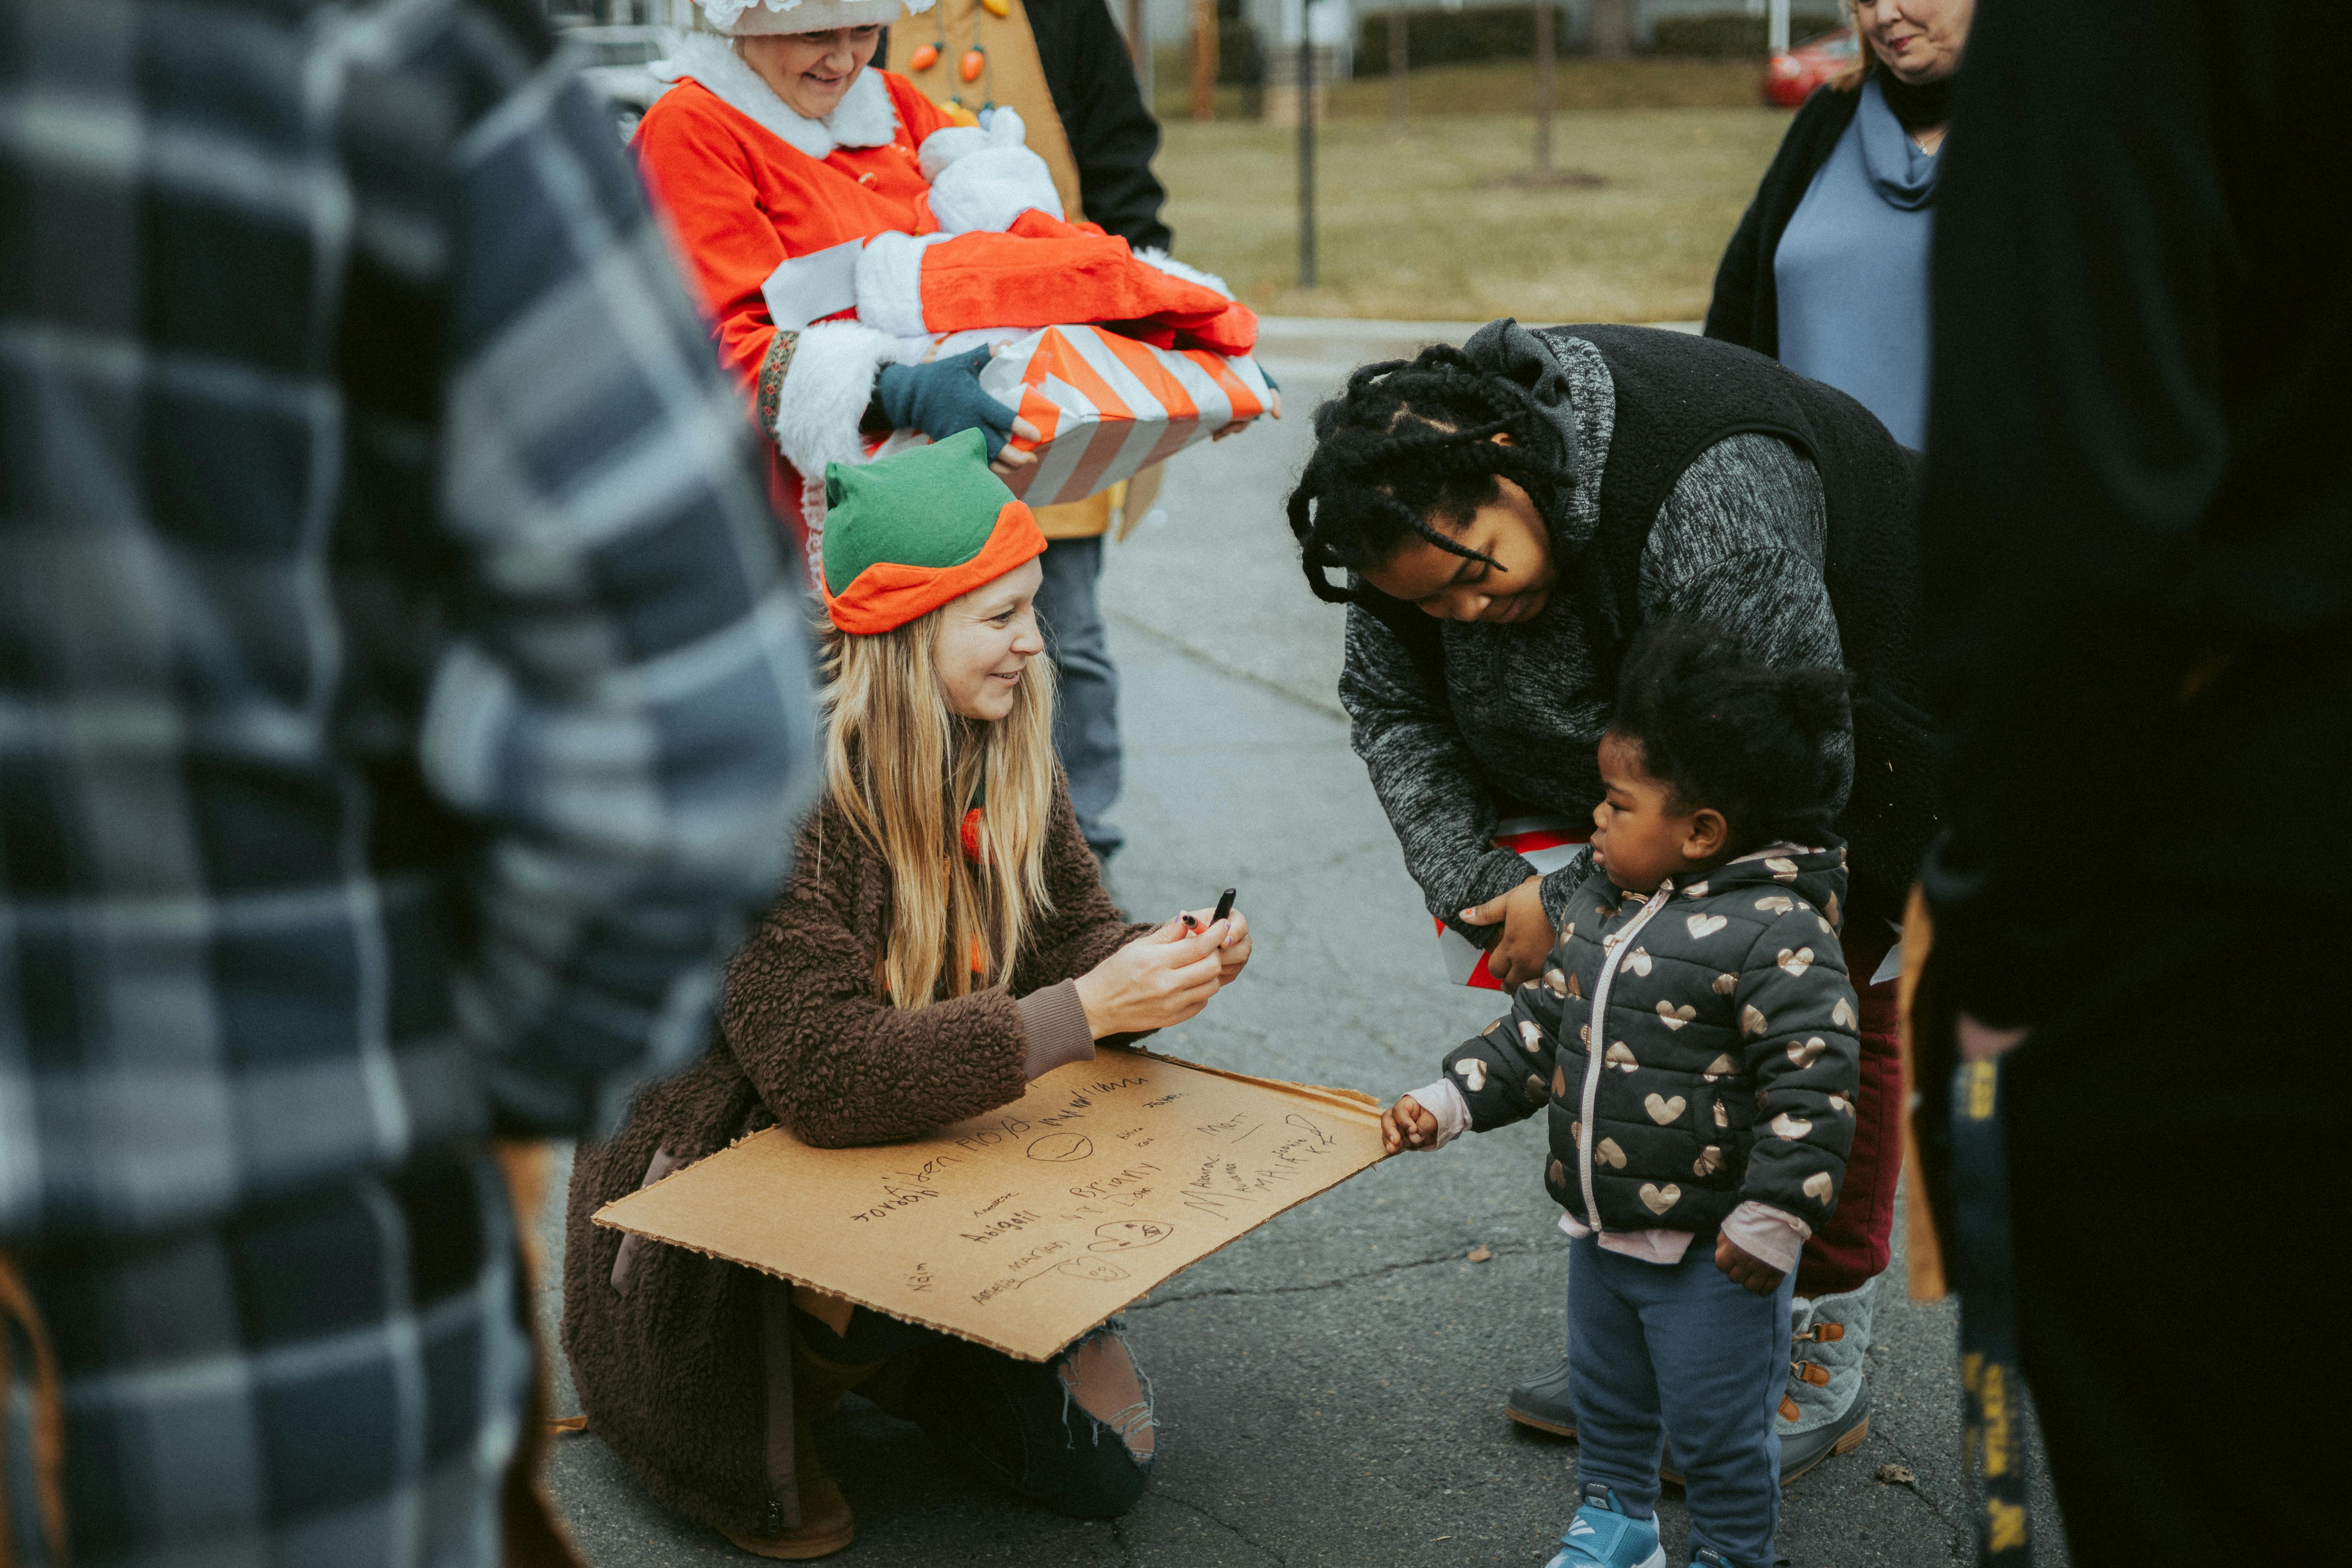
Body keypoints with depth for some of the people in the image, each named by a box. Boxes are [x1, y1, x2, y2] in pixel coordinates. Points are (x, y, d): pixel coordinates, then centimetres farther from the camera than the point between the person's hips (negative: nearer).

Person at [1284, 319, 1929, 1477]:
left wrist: (1579, 905, -30)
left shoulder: (1717, 502, -40)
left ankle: (1824, 1362, 8)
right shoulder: (1420, 512, -18)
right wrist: (1476, 889, -19)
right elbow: (1391, 709, -5)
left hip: (1851, 733, -6)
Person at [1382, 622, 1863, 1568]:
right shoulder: (1600, 900, 2)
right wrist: (1450, 1103, 5)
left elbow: (1815, 1079, -23)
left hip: (1712, 1251, -7)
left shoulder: (1775, 932, -22)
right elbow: (1541, 1027, 11)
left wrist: (1772, 1222, -21)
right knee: (1606, 1397, 25)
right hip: (1601, 1230, 8)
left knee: (1715, 1426, 9)